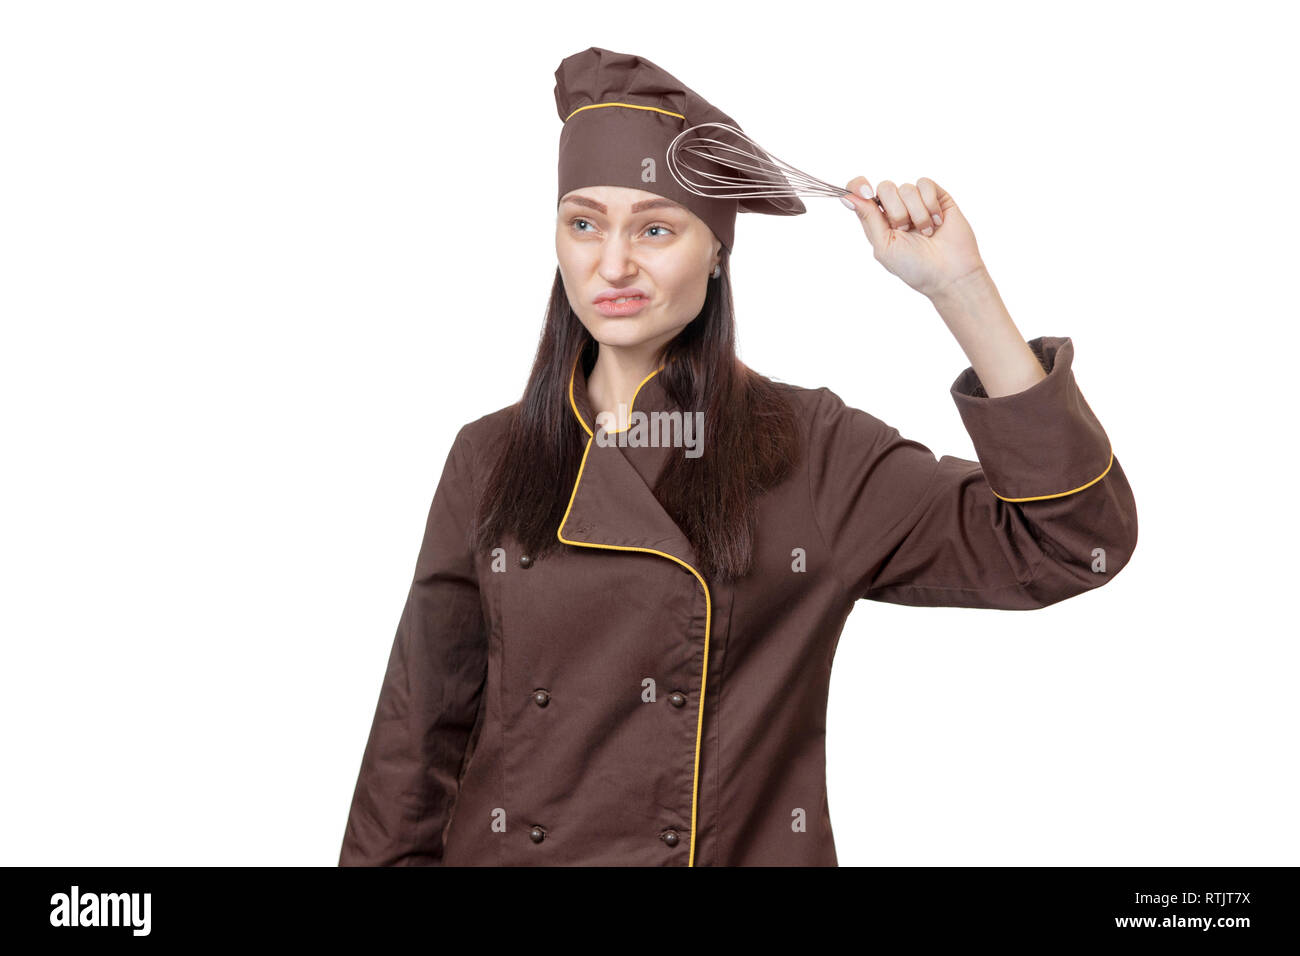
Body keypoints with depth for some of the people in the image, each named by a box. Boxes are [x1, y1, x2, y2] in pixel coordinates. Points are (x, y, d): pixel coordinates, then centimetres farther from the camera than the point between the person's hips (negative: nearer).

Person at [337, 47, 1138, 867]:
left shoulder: (810, 452, -9)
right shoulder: (492, 459, -2)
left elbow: (1073, 543, -16)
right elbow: (424, 724, 3)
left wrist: (959, 288, -21)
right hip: (505, 848, 2)